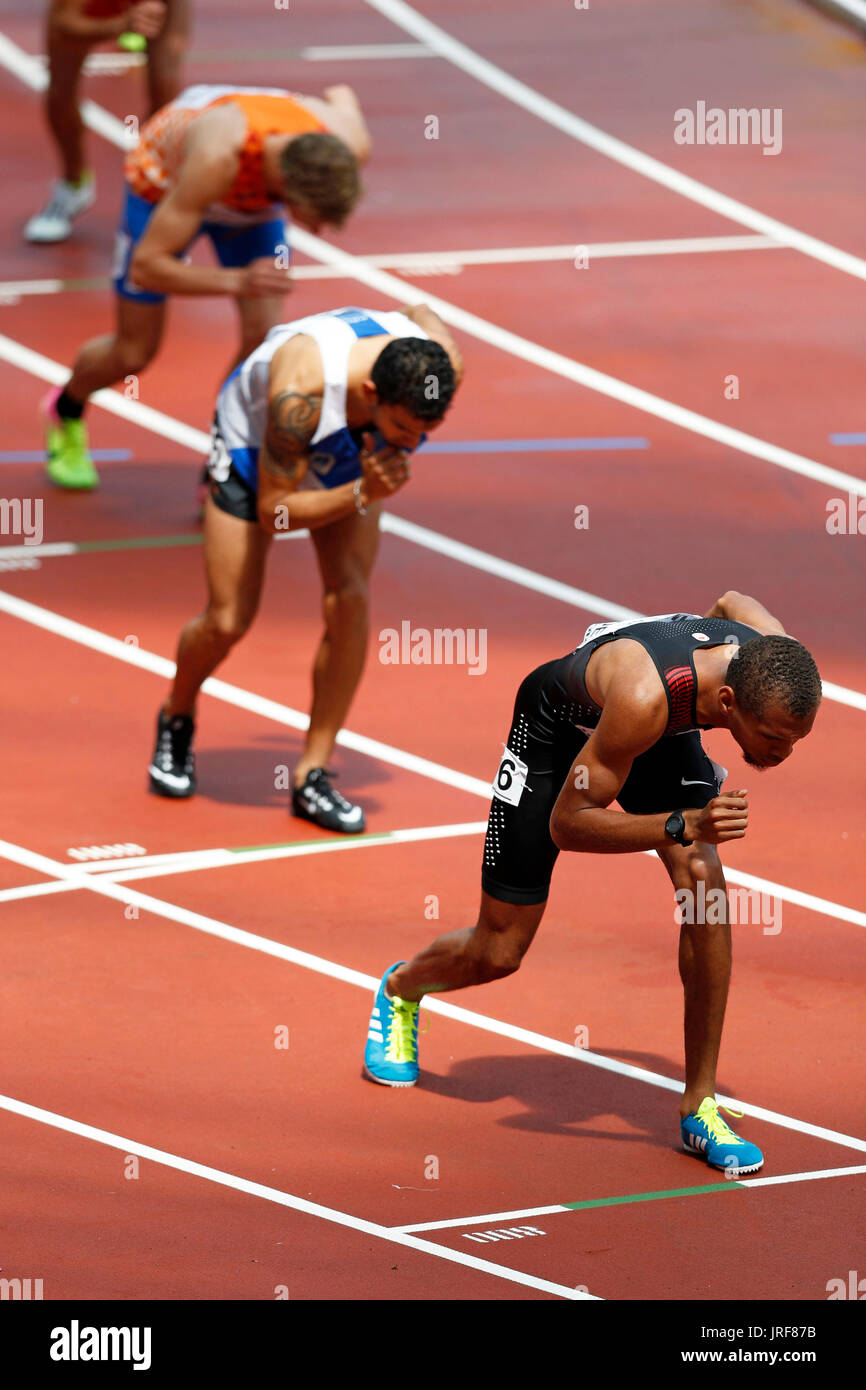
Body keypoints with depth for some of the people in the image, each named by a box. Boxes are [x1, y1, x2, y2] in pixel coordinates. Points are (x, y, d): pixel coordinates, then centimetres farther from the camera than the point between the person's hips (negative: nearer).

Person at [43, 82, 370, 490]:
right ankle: (66, 411, 41)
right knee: (133, 353, 7)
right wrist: (237, 281, -53)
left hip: (255, 194, 4)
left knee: (265, 337, -15)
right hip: (165, 179, -4)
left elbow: (341, 96, -7)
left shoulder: (351, 146, -35)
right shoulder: (219, 158, -49)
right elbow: (146, 267, -41)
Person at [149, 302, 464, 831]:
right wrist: (363, 495, -46)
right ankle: (177, 718, 31)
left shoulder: (442, 363, -33)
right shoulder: (302, 392, -46)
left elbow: (421, 312, -5)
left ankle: (312, 775, -4)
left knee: (350, 600, -14)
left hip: (350, 454, 4)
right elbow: (273, 513, -33)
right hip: (255, 444, -4)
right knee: (228, 622, -2)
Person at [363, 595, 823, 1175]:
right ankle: (399, 991, 42)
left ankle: (701, 1105, -11)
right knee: (499, 954, 5)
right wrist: (685, 824, -48)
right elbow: (567, 824, -35)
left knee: (703, 876, -22)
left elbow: (733, 601, -3)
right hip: (559, 724, -4)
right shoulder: (643, 696, -47)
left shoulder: (778, 665, -30)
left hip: (667, 732, 4)